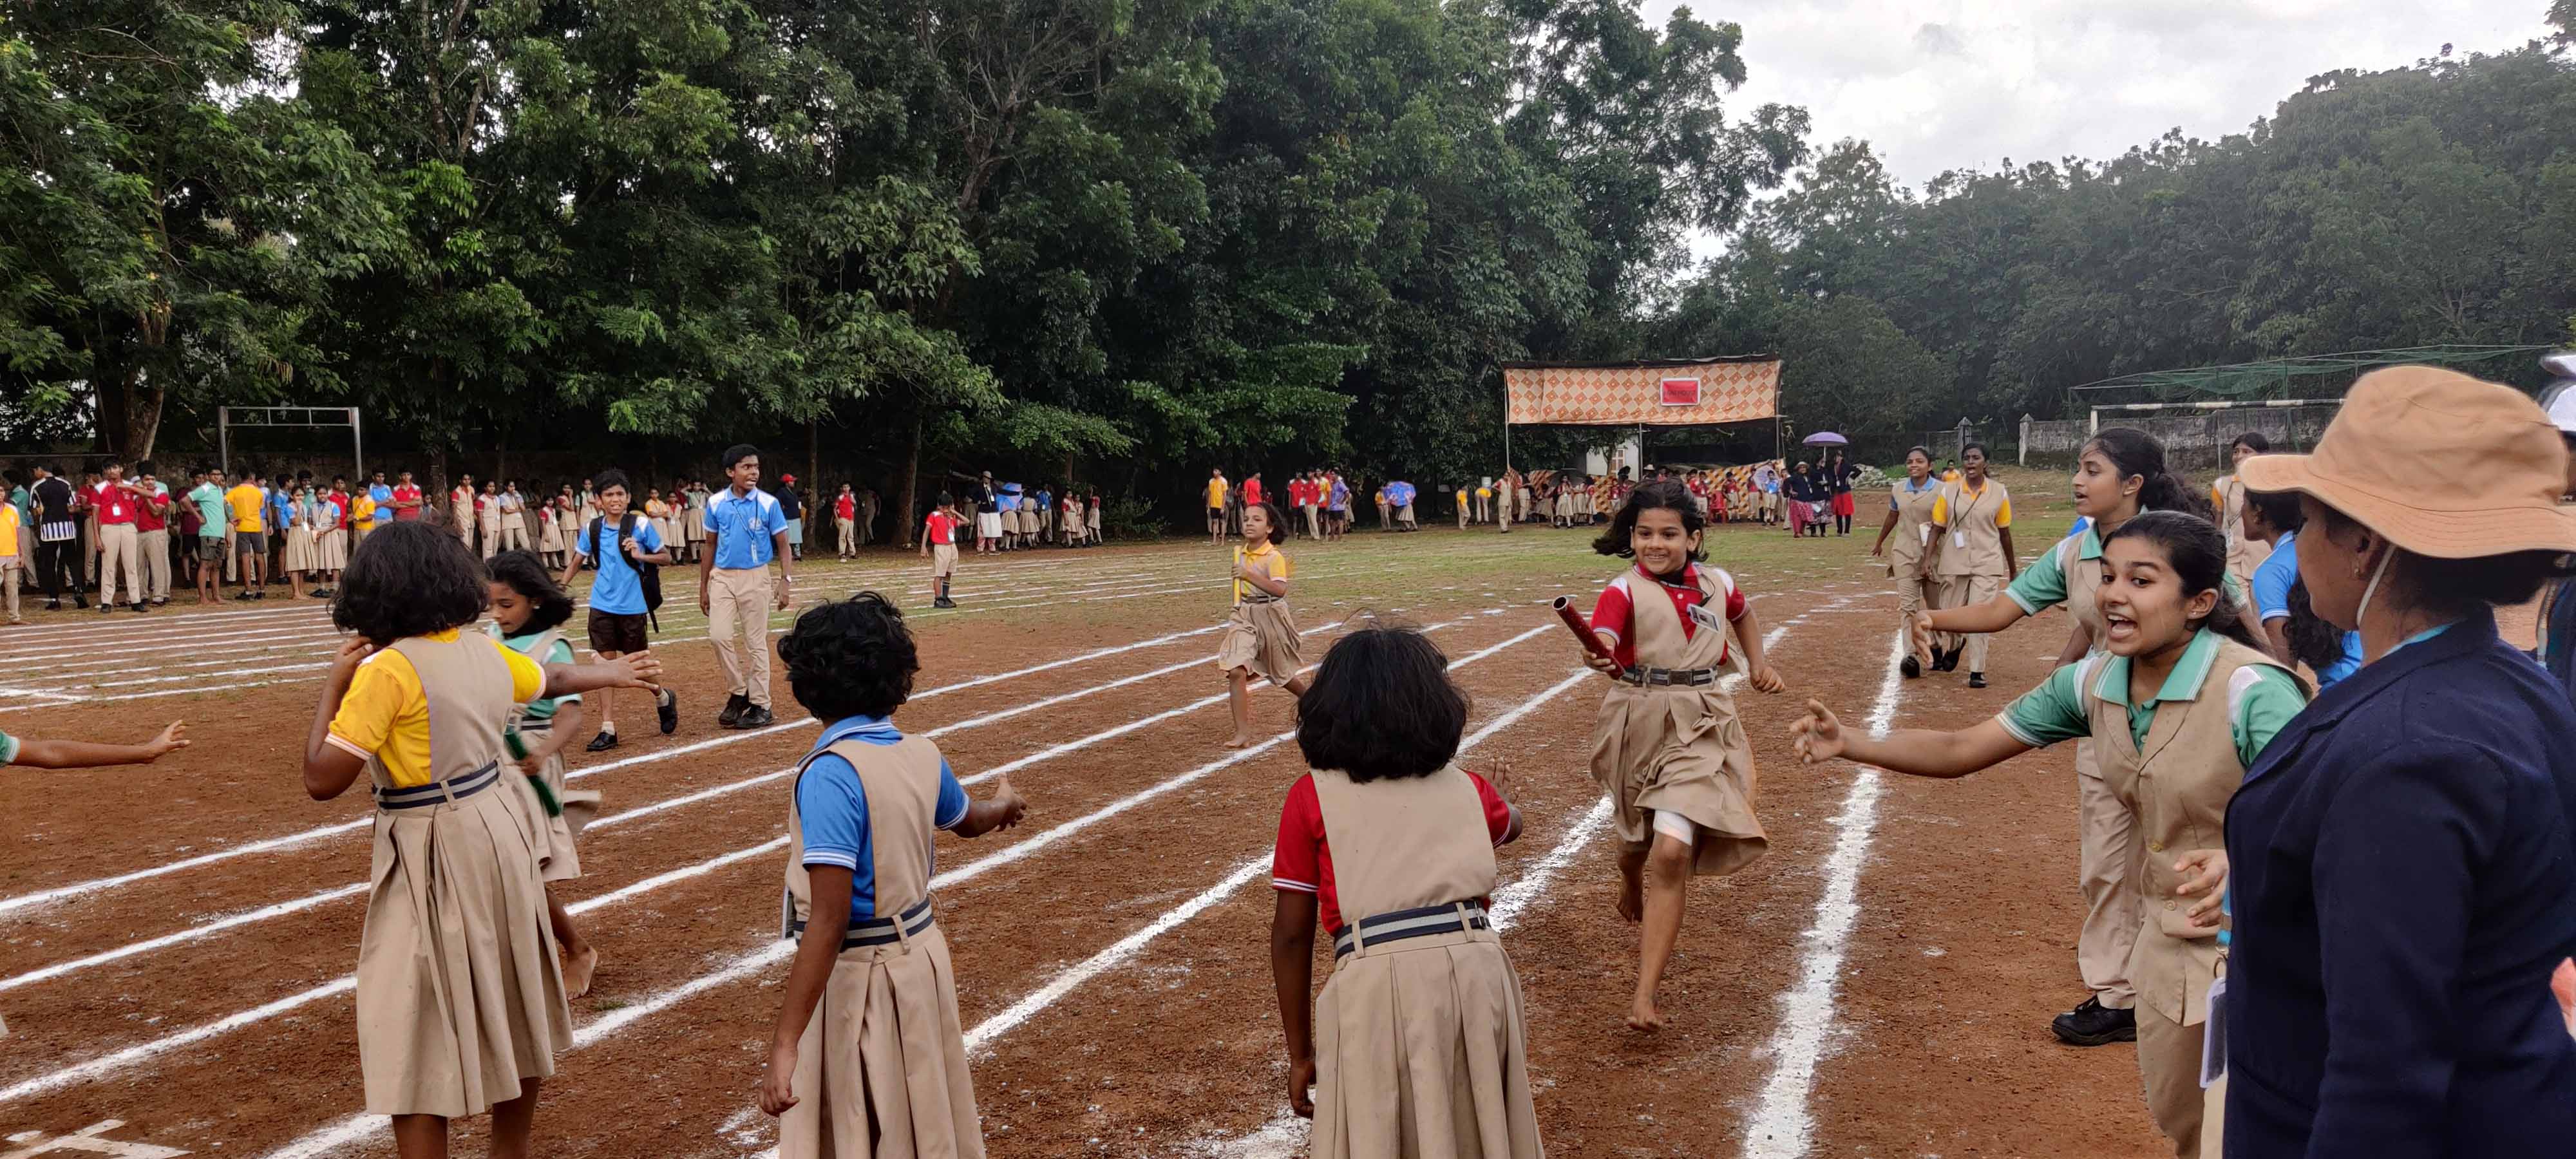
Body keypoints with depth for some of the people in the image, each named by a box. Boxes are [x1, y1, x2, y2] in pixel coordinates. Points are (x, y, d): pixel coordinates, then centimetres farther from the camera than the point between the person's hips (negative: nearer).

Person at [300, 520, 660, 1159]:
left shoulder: (388, 669, -18)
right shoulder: (485, 652, 3)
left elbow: (322, 779, -18)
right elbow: (553, 678, 25)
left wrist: (335, 682, -7)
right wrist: (611, 673, 46)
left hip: (435, 859, -8)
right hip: (498, 832, 8)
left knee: (417, 1037, -1)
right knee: (508, 1010, 21)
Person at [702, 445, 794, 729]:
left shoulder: (768, 504, -6)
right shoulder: (716, 503, 2)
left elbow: (783, 546, -2)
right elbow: (710, 546, 12)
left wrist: (786, 581, -13)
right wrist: (703, 587, 12)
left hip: (755, 578, -2)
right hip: (722, 578, 2)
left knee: (756, 642, 2)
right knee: (720, 635, -7)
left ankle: (760, 705, 10)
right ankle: (738, 693, 13)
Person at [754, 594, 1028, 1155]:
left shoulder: (831, 774, -23)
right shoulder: (923, 755, -2)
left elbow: (829, 920, -28)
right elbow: (971, 822, 22)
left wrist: (784, 1043, -29)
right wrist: (1005, 804, 46)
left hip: (858, 976, -7)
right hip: (922, 955, 7)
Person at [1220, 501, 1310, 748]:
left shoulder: (1274, 557, -15)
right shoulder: (1240, 553, 5)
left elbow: (1280, 589, -30)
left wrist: (1249, 576, -36)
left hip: (1270, 617, -5)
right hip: (1244, 617, 5)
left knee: (1280, 674, 14)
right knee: (1236, 672, -14)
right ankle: (1242, 733, -14)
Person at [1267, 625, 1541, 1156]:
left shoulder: (1311, 797, 6)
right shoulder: (1465, 787, 15)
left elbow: (1291, 935, 4)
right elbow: (1510, 825, 41)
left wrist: (1300, 1053, 12)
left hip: (1377, 985, -3)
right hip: (1474, 974, 3)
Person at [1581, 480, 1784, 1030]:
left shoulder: (1718, 585, 2)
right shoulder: (1624, 591, -9)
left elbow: (1743, 614, 28)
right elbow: (1601, 641, -31)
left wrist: (1758, 663, 15)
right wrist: (1599, 657, -52)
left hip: (1700, 729, 0)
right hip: (1637, 724, 0)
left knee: (1672, 852, -15)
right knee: (1639, 840, 19)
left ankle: (1644, 997, -14)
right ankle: (1631, 881, 60)